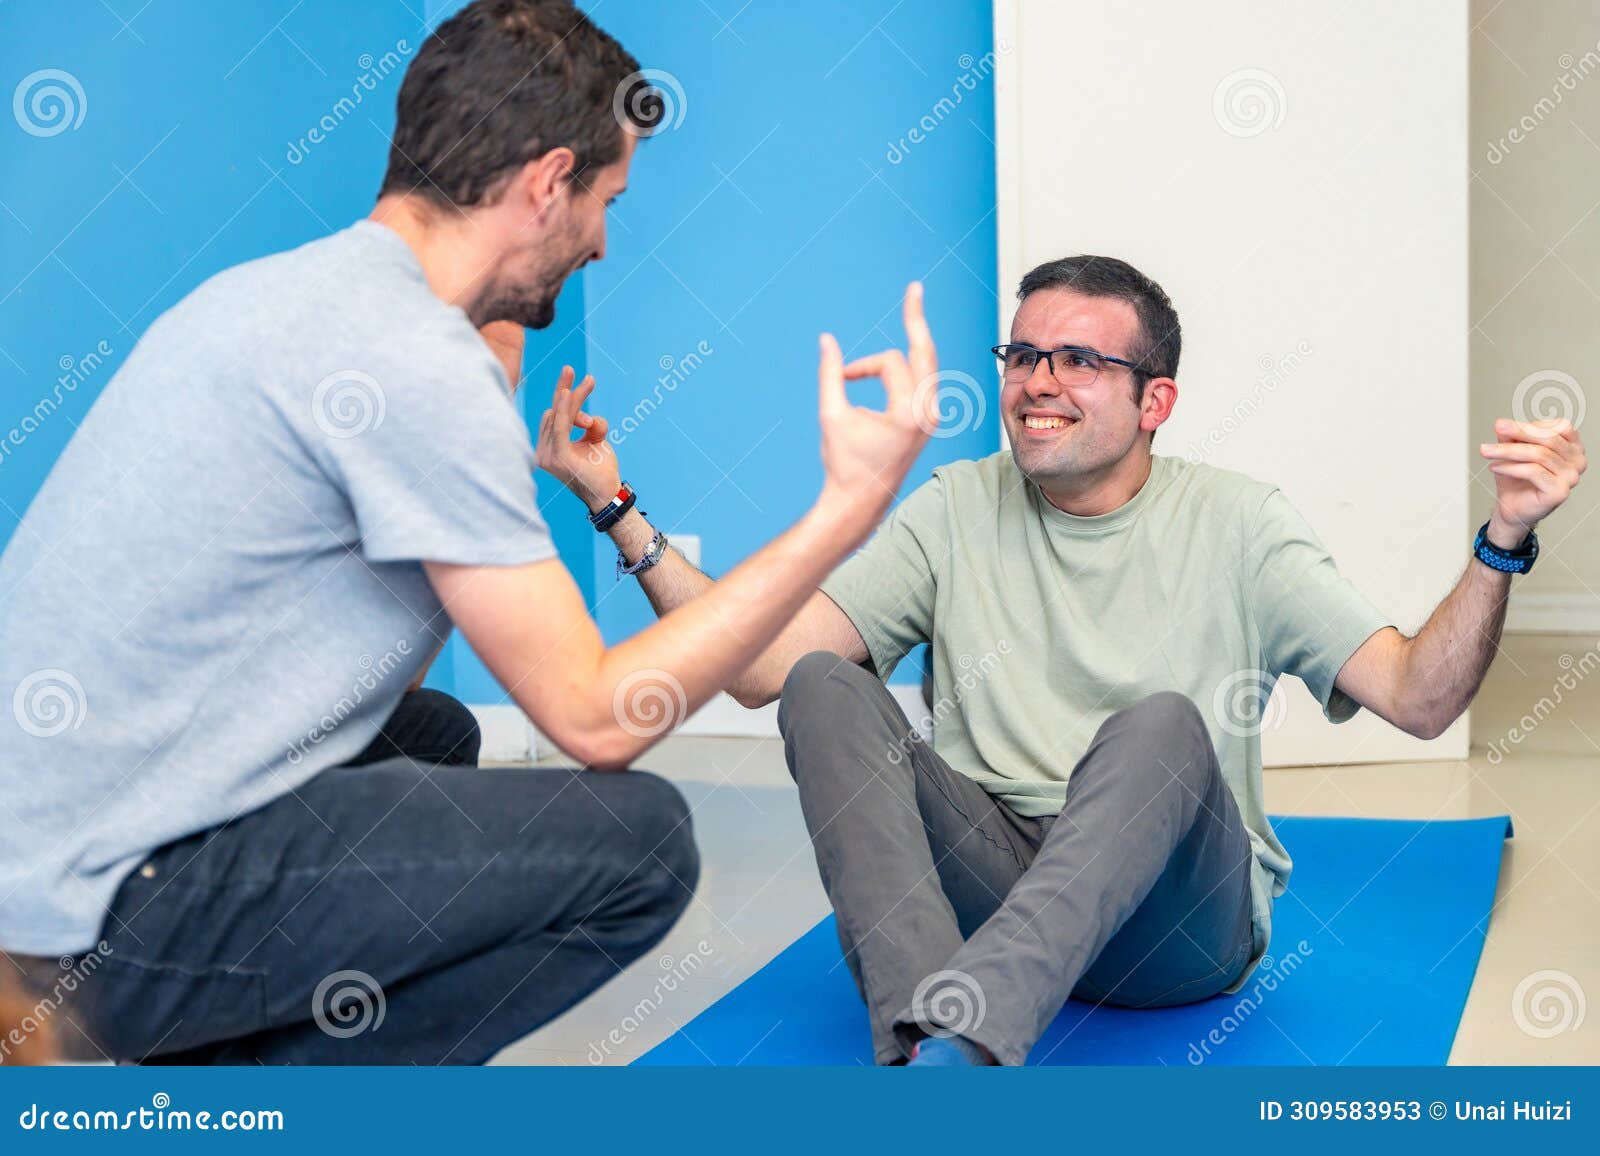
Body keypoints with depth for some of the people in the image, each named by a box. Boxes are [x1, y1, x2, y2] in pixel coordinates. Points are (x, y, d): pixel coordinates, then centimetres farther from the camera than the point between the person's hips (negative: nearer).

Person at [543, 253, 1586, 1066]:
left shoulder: (1235, 524, 3)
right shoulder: (958, 509, 9)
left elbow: (1417, 697, -6)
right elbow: (761, 665, -1)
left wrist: (1502, 545, -22)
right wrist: (619, 513, -8)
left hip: (1176, 919, -2)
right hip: (986, 884, 2)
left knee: (1159, 725, -33)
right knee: (825, 684, -19)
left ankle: (950, 1047, -49)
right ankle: (927, 1030, -40)